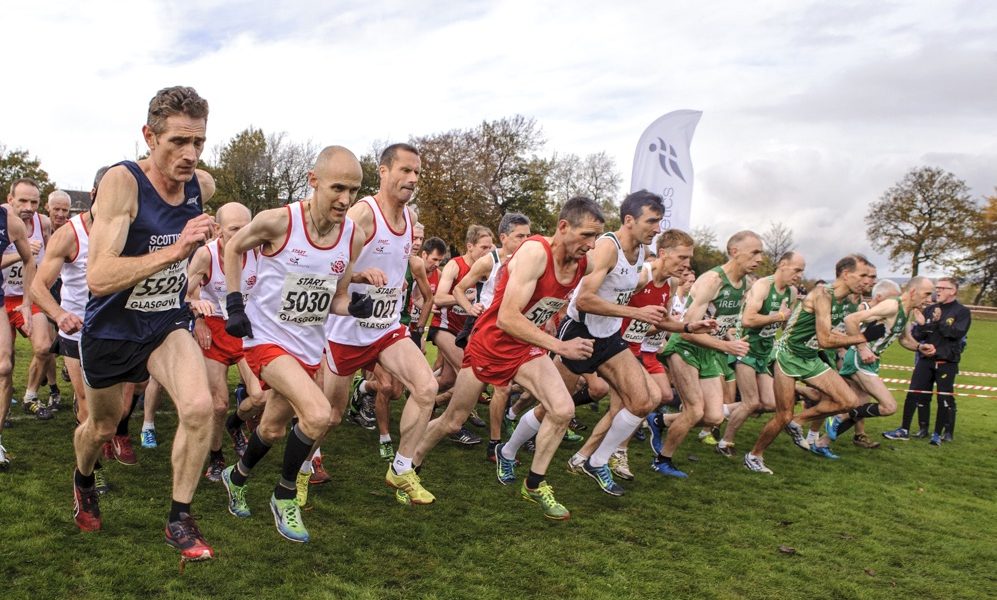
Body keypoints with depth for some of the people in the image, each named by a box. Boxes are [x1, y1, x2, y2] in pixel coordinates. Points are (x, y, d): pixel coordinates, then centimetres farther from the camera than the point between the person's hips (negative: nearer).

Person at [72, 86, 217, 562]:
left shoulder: (203, 185, -10)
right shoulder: (121, 181, -26)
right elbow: (98, 278, -35)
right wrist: (175, 250, -44)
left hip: (167, 324, 3)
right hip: (111, 328, -3)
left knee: (199, 407, -22)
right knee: (102, 427, 19)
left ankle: (179, 521, -1)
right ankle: (83, 480, 56)